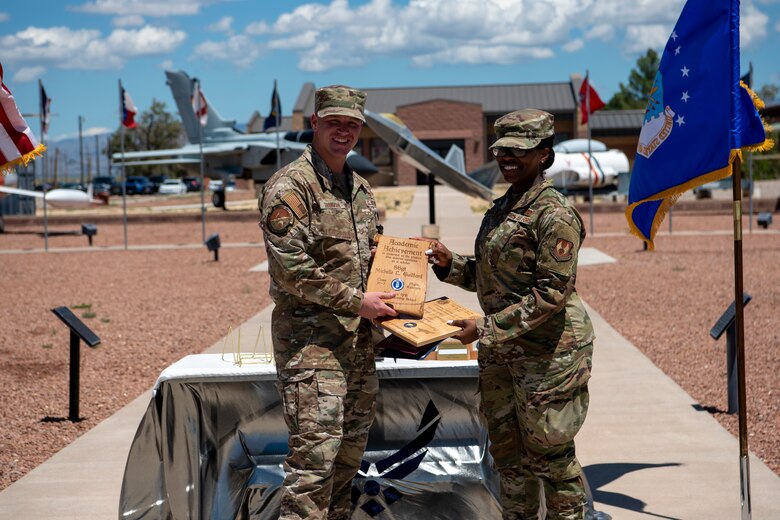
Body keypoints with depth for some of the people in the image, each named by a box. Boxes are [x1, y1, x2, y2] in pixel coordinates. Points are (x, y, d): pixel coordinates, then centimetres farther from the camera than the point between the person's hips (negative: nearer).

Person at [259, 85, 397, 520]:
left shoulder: (360, 188, 14)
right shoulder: (290, 187, -12)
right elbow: (292, 269, -19)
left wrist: (385, 299, 8)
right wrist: (356, 301, -16)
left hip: (359, 337, 8)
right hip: (310, 336, -8)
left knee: (352, 441, 15)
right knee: (316, 447, -11)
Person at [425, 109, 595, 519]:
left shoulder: (554, 215, -16)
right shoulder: (500, 210, 12)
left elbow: (552, 294, -20)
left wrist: (487, 328, -20)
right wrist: (449, 264, 3)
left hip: (548, 351, -8)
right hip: (500, 353, 9)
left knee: (548, 453, 1)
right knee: (507, 450, 15)